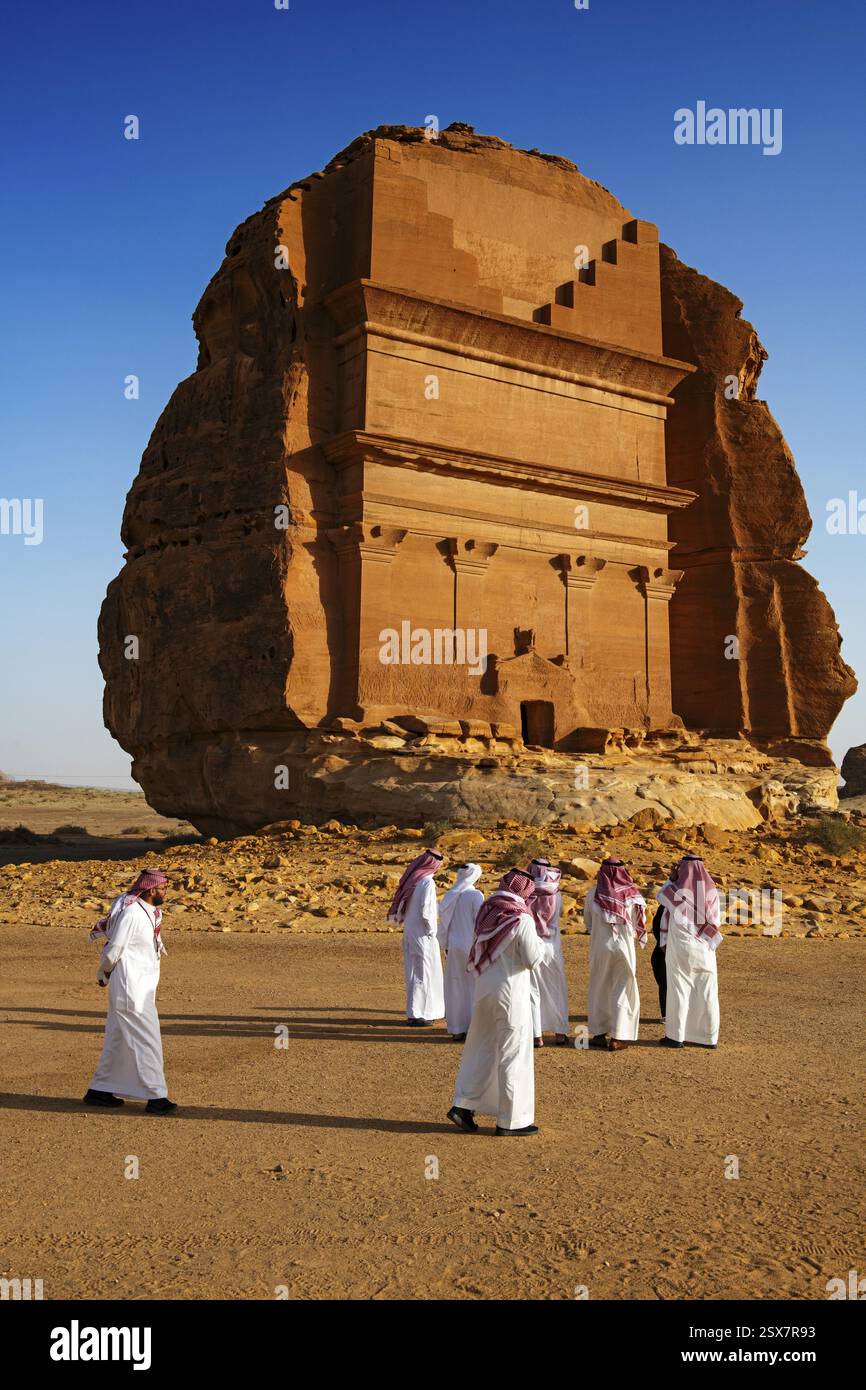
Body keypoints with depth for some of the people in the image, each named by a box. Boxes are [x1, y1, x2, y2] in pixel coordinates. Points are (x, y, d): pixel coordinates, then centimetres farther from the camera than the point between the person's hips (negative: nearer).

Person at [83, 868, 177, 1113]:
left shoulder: (149, 912, 10)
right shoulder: (131, 914, -20)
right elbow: (113, 950, -17)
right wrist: (104, 973, 1)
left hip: (143, 987, 10)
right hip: (130, 988, -10)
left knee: (118, 1040, 16)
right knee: (148, 1040, -7)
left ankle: (99, 1091, 26)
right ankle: (156, 1097, -4)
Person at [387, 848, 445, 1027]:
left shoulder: (411, 878, 6)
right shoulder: (427, 882, -18)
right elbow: (426, 912, -23)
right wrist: (432, 932, -10)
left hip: (410, 932, 8)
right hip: (423, 935, -8)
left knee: (414, 972, 15)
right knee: (423, 973, 1)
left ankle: (415, 1012, 23)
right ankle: (417, 1015, 5)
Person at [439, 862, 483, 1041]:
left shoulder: (450, 896, 4)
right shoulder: (476, 895, -11)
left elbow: (443, 924, 7)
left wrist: (446, 946, 16)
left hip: (454, 947, 5)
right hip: (471, 947, -5)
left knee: (455, 988, 10)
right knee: (474, 988, 4)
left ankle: (457, 1030, 13)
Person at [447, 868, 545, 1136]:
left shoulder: (486, 913, 5)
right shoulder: (522, 920, -15)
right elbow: (532, 960, -12)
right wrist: (539, 942, 5)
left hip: (484, 986, 6)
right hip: (511, 993, -6)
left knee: (480, 1047, 16)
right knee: (513, 1054, 3)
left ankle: (463, 1105, 13)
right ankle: (511, 1120, 10)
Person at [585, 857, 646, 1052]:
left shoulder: (593, 894, -7)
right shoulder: (631, 895, -8)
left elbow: (588, 921, 5)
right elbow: (637, 925, -1)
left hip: (600, 947, 1)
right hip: (624, 947, -1)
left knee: (599, 990, 15)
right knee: (622, 991, 7)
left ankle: (598, 1034, 18)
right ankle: (618, 1037, 5)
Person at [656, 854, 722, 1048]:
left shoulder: (676, 891, -13)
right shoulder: (712, 891, -3)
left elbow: (660, 895, 10)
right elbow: (714, 921, 4)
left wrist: (674, 875, 9)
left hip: (680, 947, -3)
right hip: (704, 949, 3)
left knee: (678, 991, 4)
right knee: (706, 992, 8)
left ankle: (676, 1036, 6)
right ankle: (709, 1037, 12)